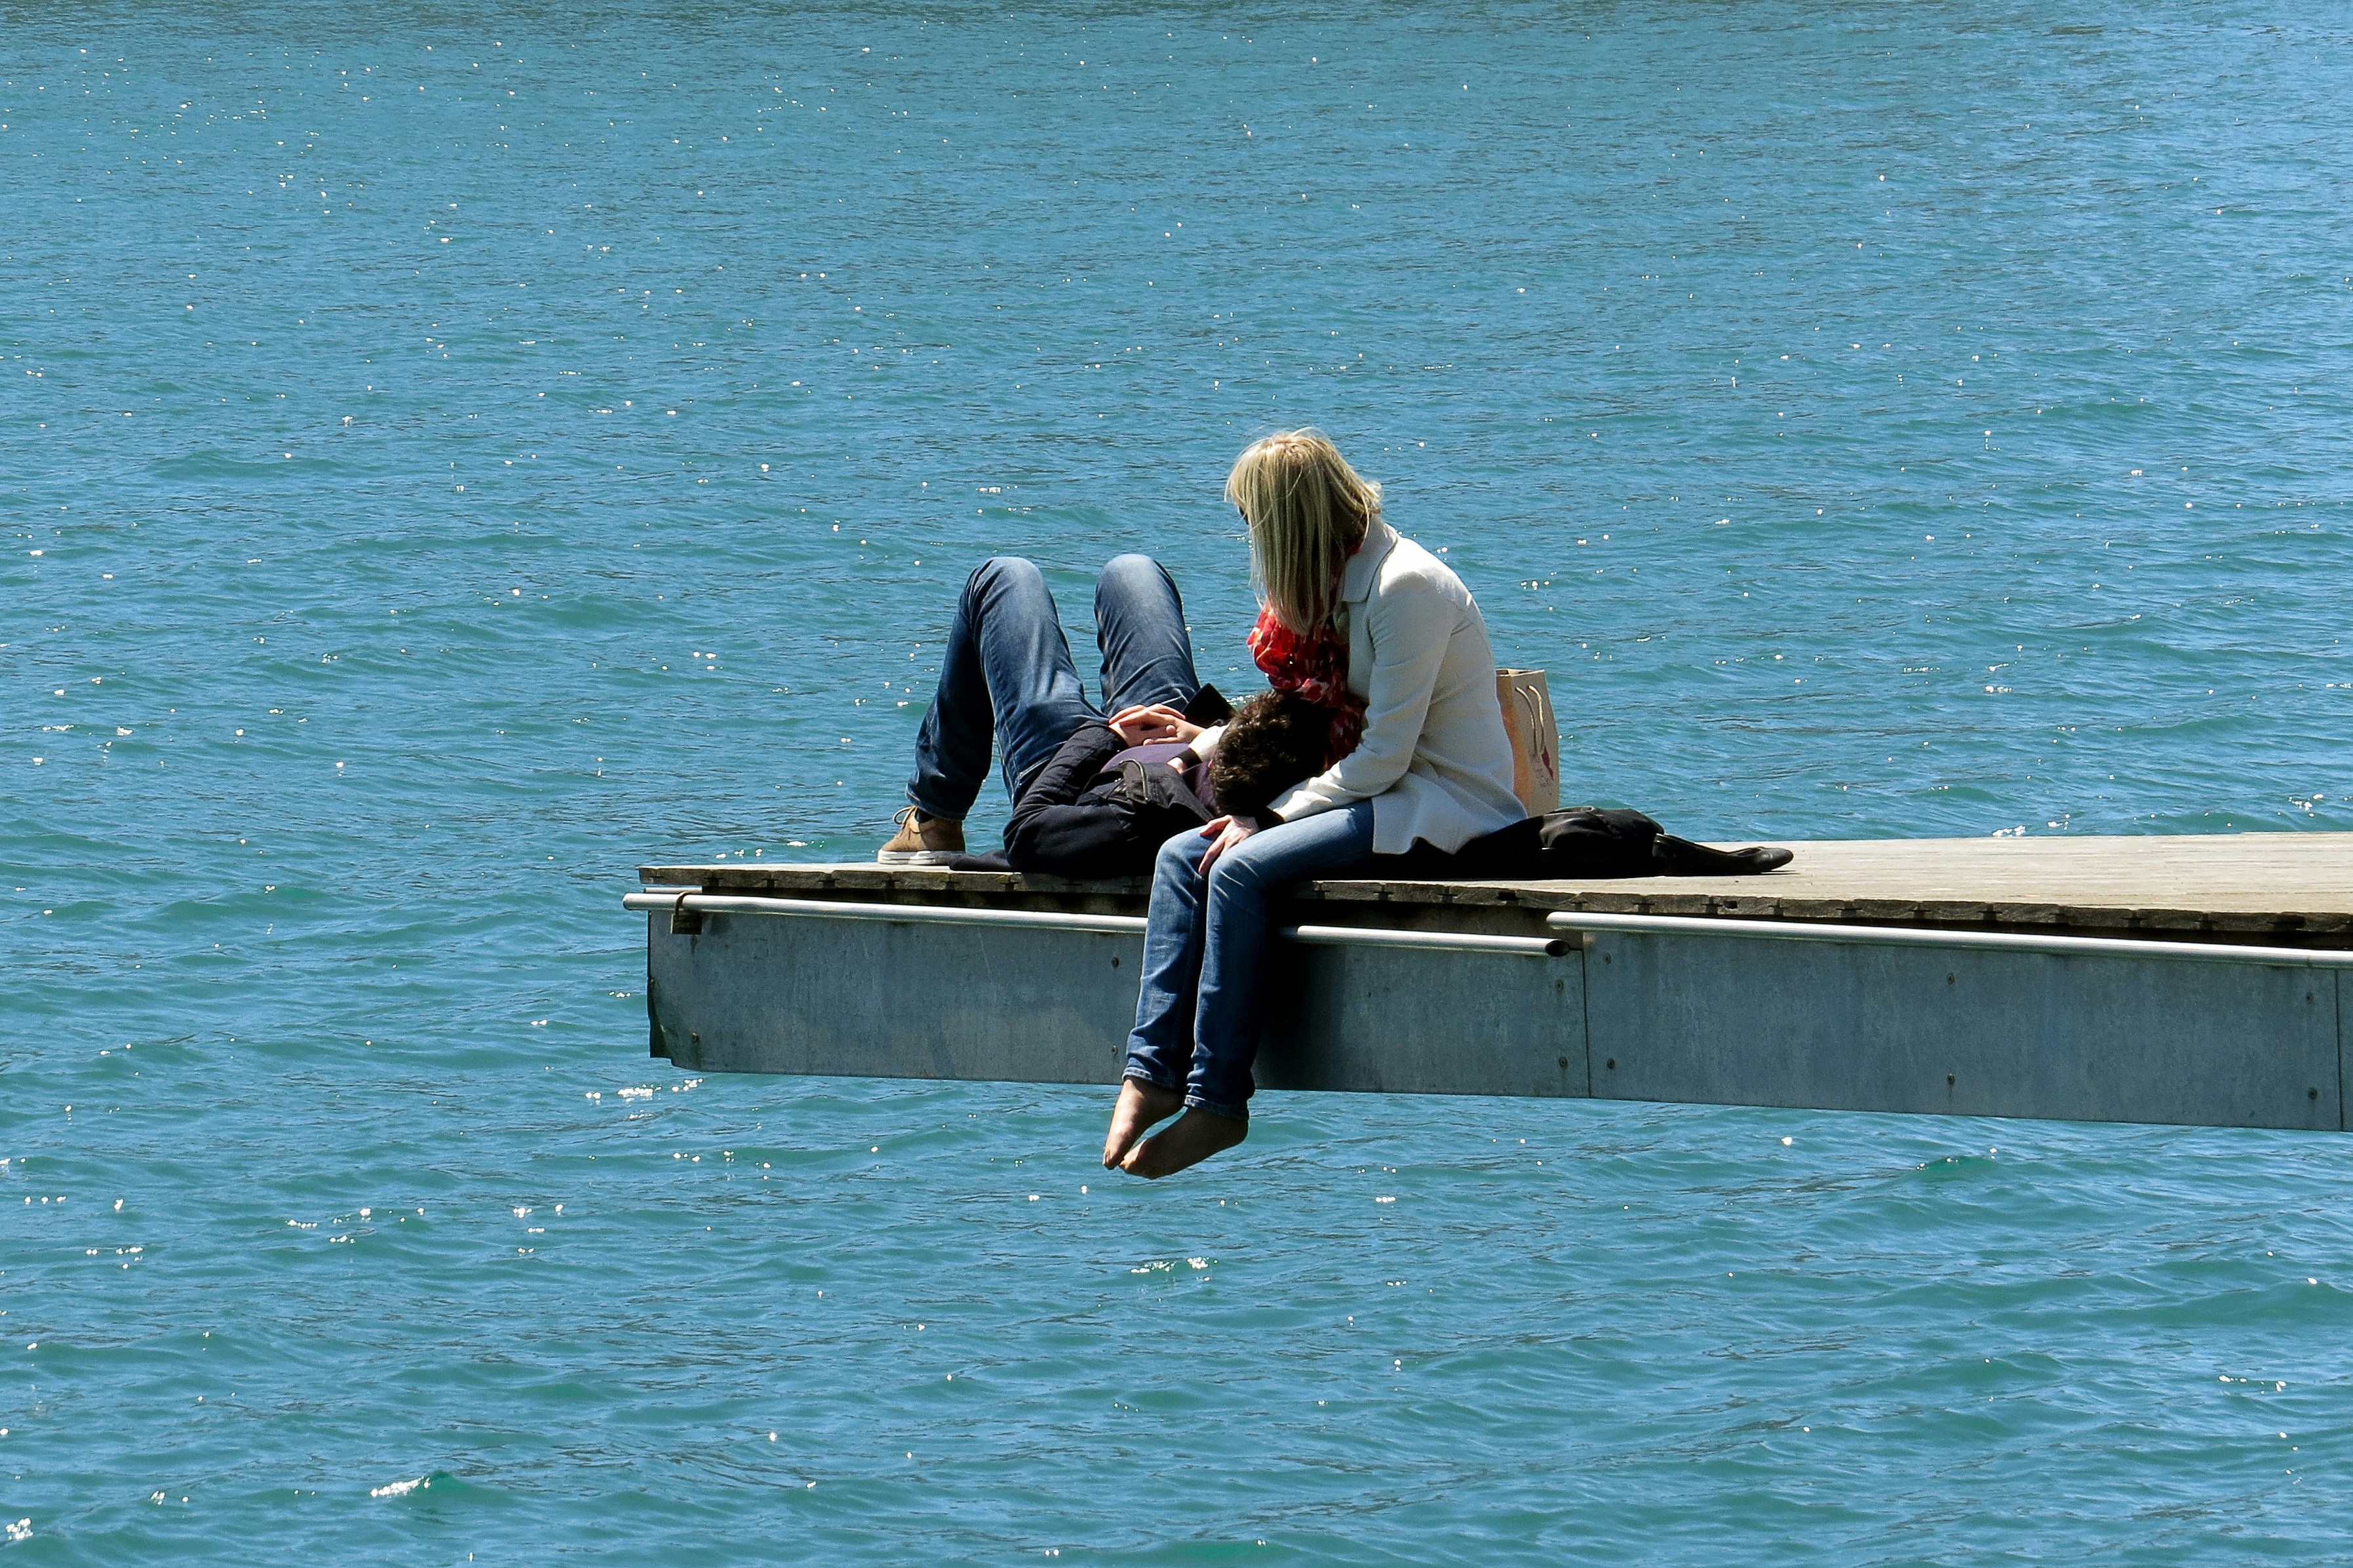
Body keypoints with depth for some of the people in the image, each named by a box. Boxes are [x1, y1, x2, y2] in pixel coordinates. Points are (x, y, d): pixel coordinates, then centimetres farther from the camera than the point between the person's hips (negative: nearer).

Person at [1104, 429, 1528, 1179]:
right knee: (1182, 855, -6)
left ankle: (1216, 1101, -22)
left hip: (1446, 804, -9)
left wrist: (1271, 818, -16)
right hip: (1377, 792, 9)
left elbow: (1382, 755, -19)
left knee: (1242, 867, -26)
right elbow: (1310, 723, 19)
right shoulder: (1340, 584, 12)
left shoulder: (1404, 587, -18)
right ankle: (1151, 1071, -15)